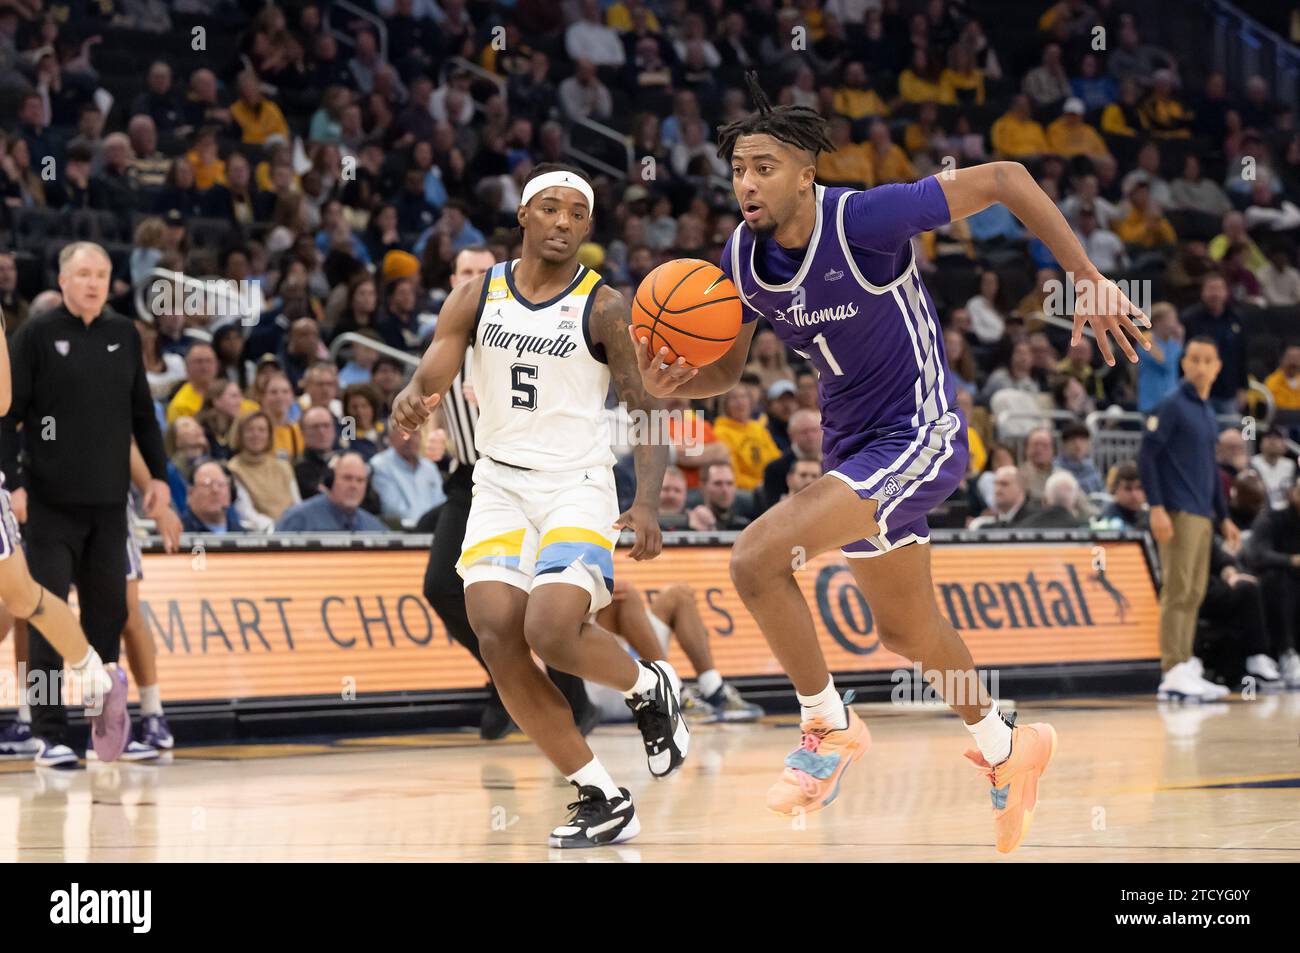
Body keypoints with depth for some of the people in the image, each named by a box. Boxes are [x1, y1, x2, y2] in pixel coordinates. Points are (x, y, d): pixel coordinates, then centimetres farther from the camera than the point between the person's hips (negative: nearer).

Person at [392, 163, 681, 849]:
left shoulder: (603, 308, -5)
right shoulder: (476, 297, 4)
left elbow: (648, 410, -5)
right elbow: (429, 378, -2)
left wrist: (647, 503, -20)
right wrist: (409, 404, -28)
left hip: (577, 484, -4)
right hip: (500, 484, 4)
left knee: (552, 630, -24)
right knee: (498, 639, -13)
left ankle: (650, 687, 10)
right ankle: (601, 799, -3)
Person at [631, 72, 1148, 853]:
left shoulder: (865, 220, -25)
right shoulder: (740, 259, -5)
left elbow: (1004, 179, -19)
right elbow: (726, 372, 8)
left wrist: (1092, 282, -22)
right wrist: (671, 383, -15)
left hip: (921, 436, -8)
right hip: (853, 444, 8)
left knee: (758, 557, -24)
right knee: (905, 629, 23)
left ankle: (830, 728, -3)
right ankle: (1008, 750, 48)